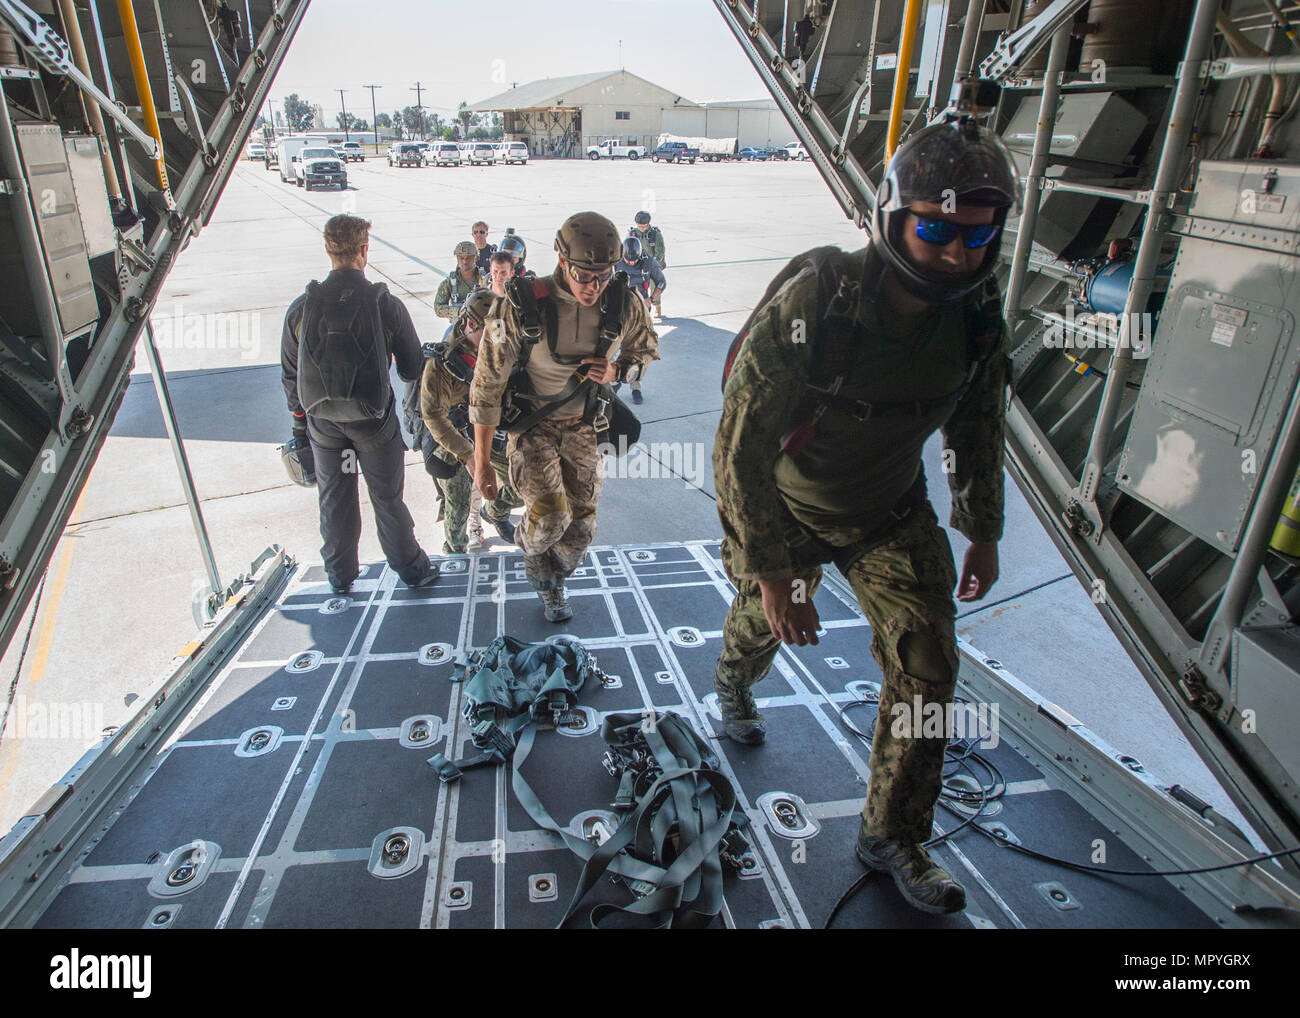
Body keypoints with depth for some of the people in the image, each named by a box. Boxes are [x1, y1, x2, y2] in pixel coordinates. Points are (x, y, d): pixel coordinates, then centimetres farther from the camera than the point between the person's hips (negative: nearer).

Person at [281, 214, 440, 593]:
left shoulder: (300, 309, -7)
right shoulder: (387, 305, -15)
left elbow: (290, 376, 2)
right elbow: (412, 369, -6)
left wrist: (301, 421, 15)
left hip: (323, 423, 2)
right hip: (375, 421, -2)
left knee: (334, 500, 18)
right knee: (387, 498, 13)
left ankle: (340, 574, 35)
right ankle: (411, 568, 30)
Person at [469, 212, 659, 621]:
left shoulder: (623, 306, -14)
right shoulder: (522, 306, -24)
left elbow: (646, 350, 9)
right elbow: (487, 383, -17)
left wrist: (616, 371, -16)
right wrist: (481, 461, -15)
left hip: (583, 427, 3)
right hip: (531, 423, -3)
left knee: (581, 527, 7)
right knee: (550, 517, -20)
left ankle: (551, 586, 39)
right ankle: (527, 541, 20)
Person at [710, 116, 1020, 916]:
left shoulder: (979, 317, -15)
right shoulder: (814, 305, -32)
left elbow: (977, 428, 4)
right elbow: (740, 442, -29)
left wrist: (984, 534, 10)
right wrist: (770, 572, -28)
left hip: (893, 511, 4)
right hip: (790, 507, -3)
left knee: (927, 666, 0)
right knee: (763, 620, 20)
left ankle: (893, 834, 22)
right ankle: (734, 680, 61)